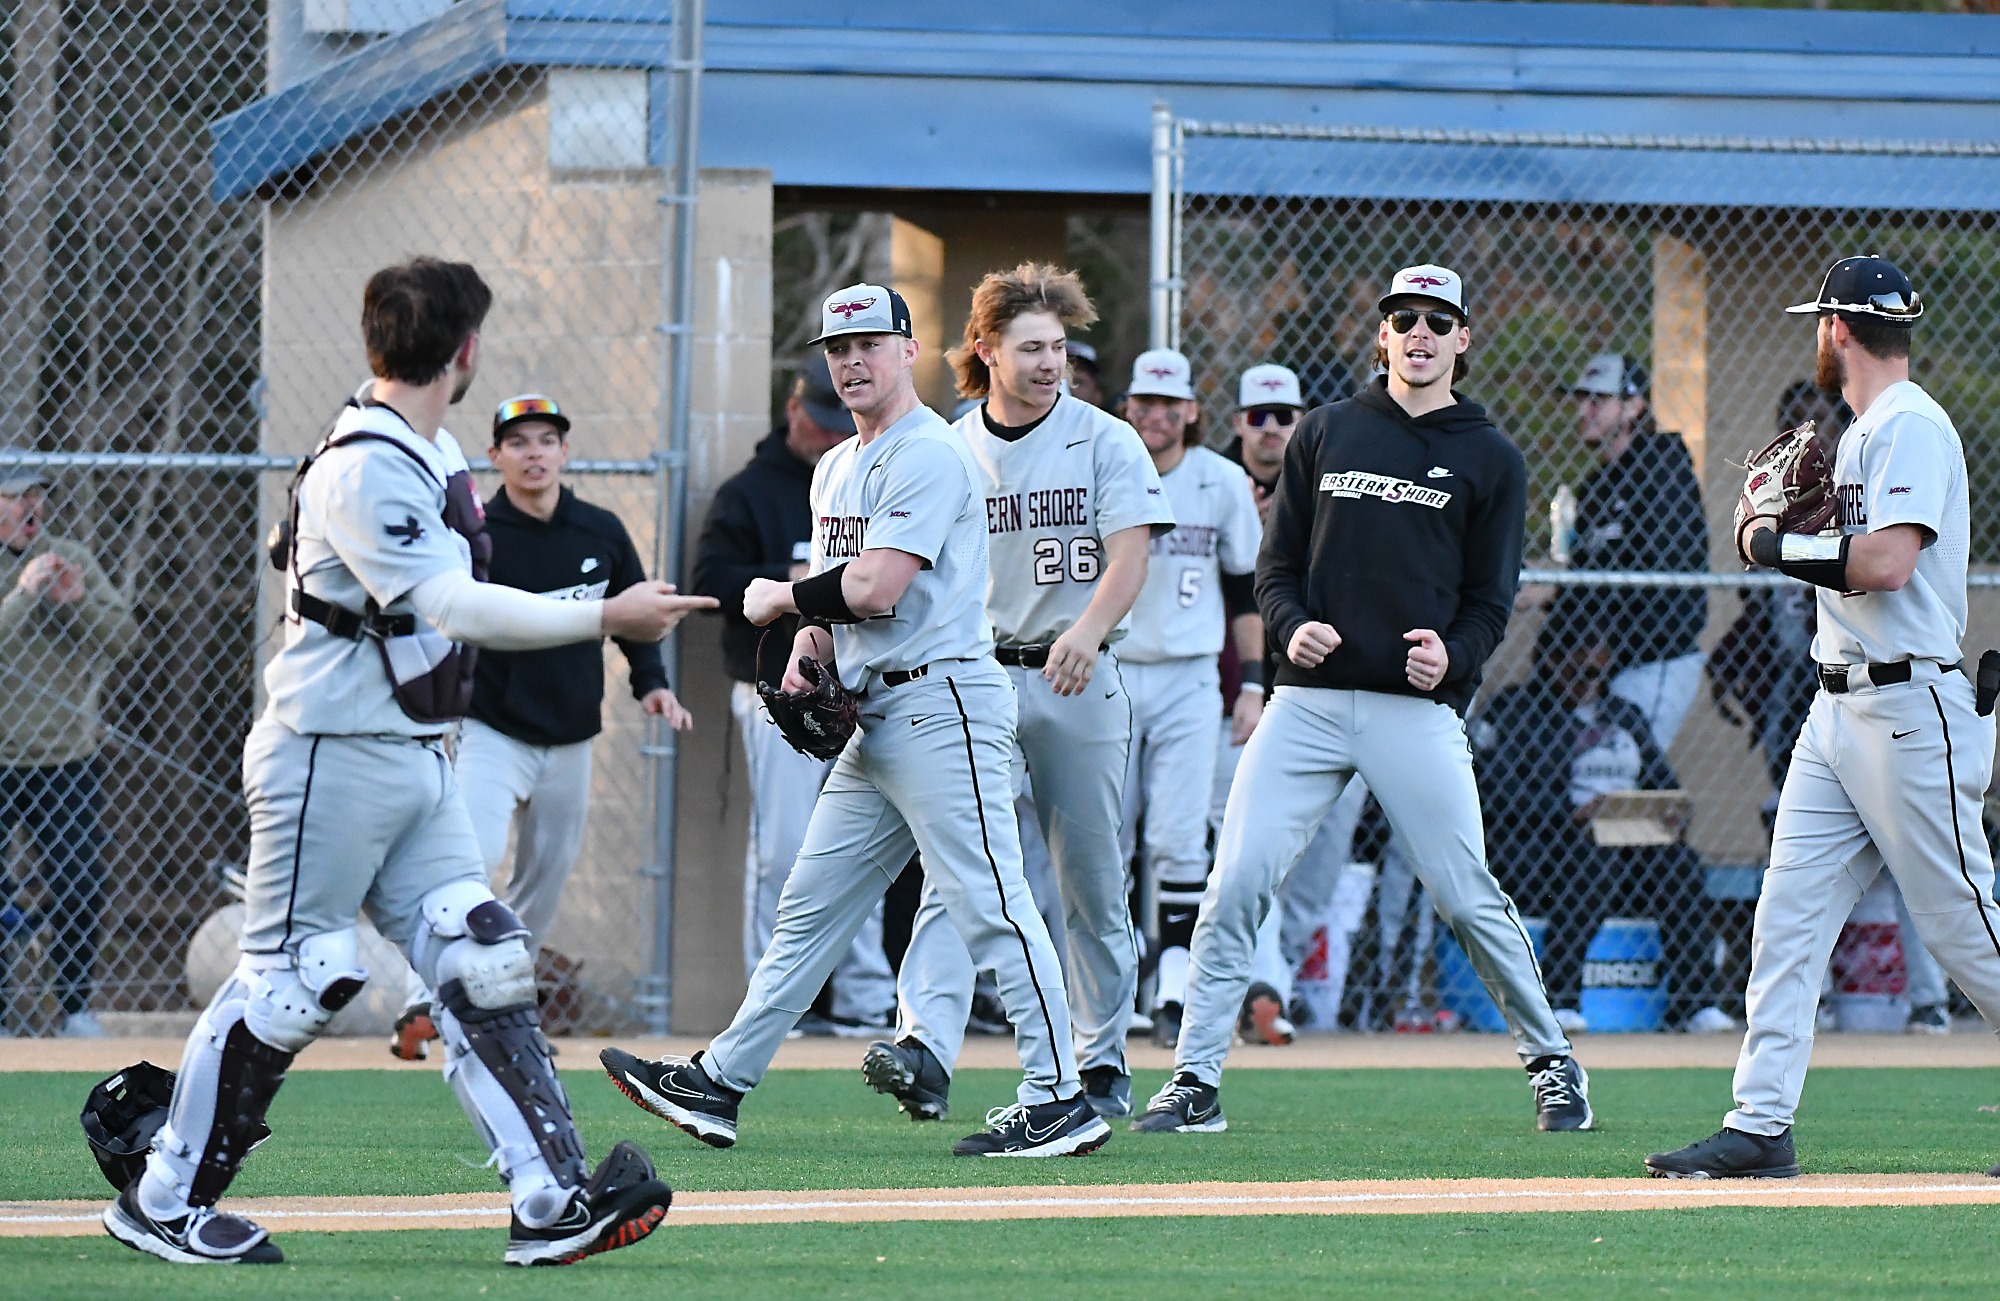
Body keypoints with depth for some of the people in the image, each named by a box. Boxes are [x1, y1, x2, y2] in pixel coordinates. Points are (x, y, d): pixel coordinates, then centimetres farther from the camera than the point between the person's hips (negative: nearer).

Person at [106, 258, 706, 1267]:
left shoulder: (438, 456, 11)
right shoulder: (364, 470, -20)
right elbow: (451, 607, -29)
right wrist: (605, 619, -30)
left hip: (417, 763, 9)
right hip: (332, 758, -9)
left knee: (481, 969, 0)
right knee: (286, 981, -3)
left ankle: (551, 1203, -5)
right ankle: (165, 1201, 8)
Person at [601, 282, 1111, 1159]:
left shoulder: (928, 454, -12)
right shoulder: (837, 469, 19)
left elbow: (875, 588, -20)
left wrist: (780, 598, -3)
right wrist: (809, 650, 4)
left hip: (941, 703, -10)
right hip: (876, 717, 10)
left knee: (988, 904, -11)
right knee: (812, 905, 11)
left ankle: (1060, 1102, -10)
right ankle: (719, 1085, 14)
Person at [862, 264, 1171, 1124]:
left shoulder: (1106, 443, 2)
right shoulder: (949, 452, 9)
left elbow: (1129, 558, -9)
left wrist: (1088, 629, -28)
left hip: (1078, 682, -1)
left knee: (1092, 883, 5)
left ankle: (1102, 1062, 17)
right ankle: (925, 1050, -26)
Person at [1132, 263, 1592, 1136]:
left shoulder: (1490, 460, 8)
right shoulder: (1325, 434, 13)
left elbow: (1491, 599, 7)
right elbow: (1276, 566, 12)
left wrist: (1453, 653, -14)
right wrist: (1293, 626, -9)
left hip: (1417, 711, -2)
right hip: (1308, 702, 2)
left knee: (1465, 896, -2)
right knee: (1235, 885, -8)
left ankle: (1552, 1062, 17)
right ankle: (1195, 1081, -2)